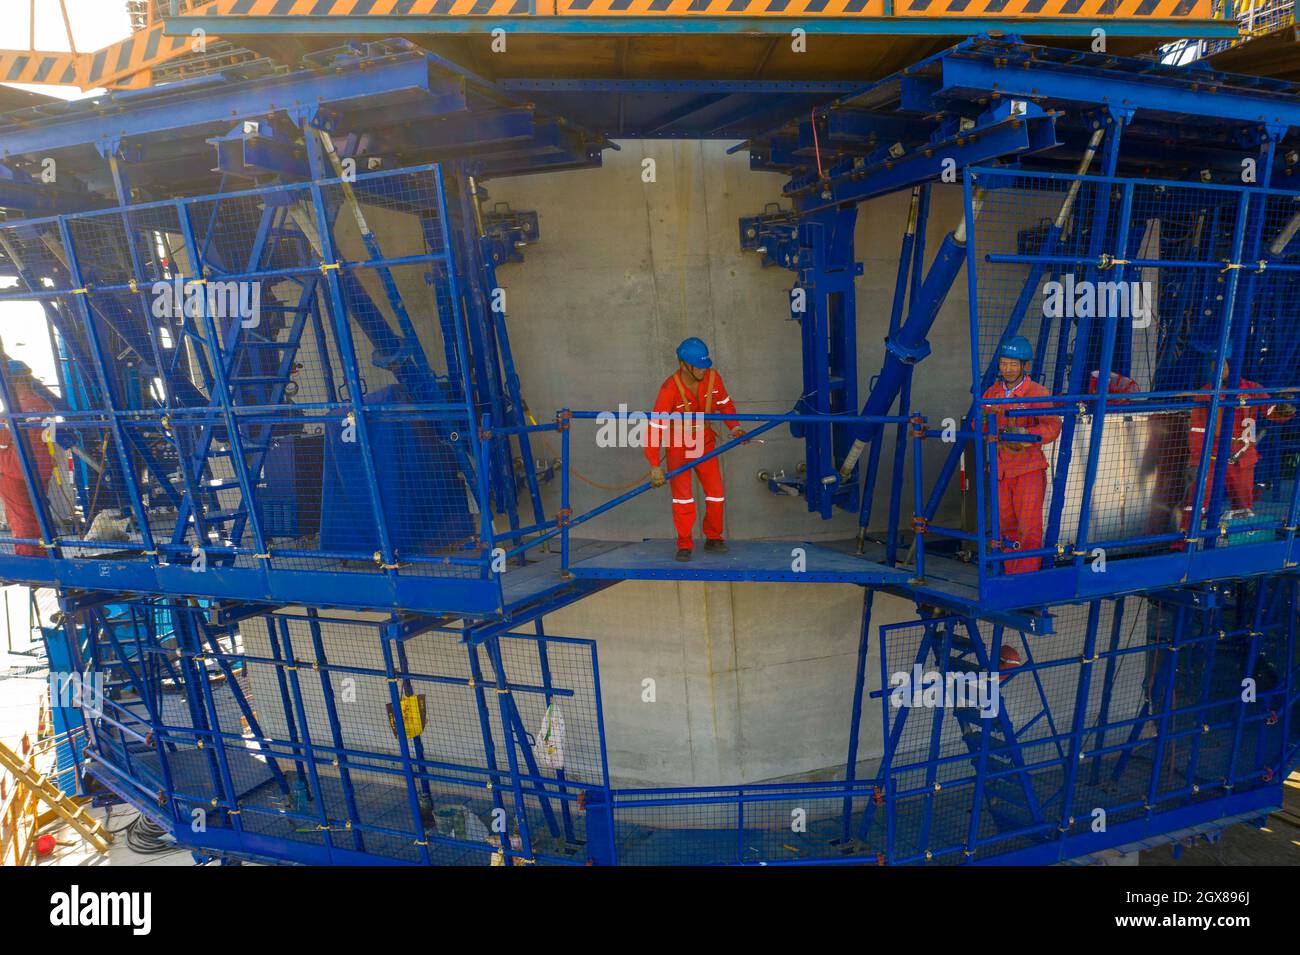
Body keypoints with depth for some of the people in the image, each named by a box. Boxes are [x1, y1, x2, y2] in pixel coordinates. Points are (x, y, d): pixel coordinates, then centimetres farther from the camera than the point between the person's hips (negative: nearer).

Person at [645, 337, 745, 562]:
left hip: (705, 442, 4)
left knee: (716, 493, 5)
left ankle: (713, 538, 24)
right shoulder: (670, 388, -28)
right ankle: (684, 545, 9)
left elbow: (725, 403, 6)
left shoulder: (713, 377, -15)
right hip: (678, 444, -4)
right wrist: (655, 466, -33)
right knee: (682, 495, -5)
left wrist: (734, 427, -11)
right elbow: (655, 427, -29)